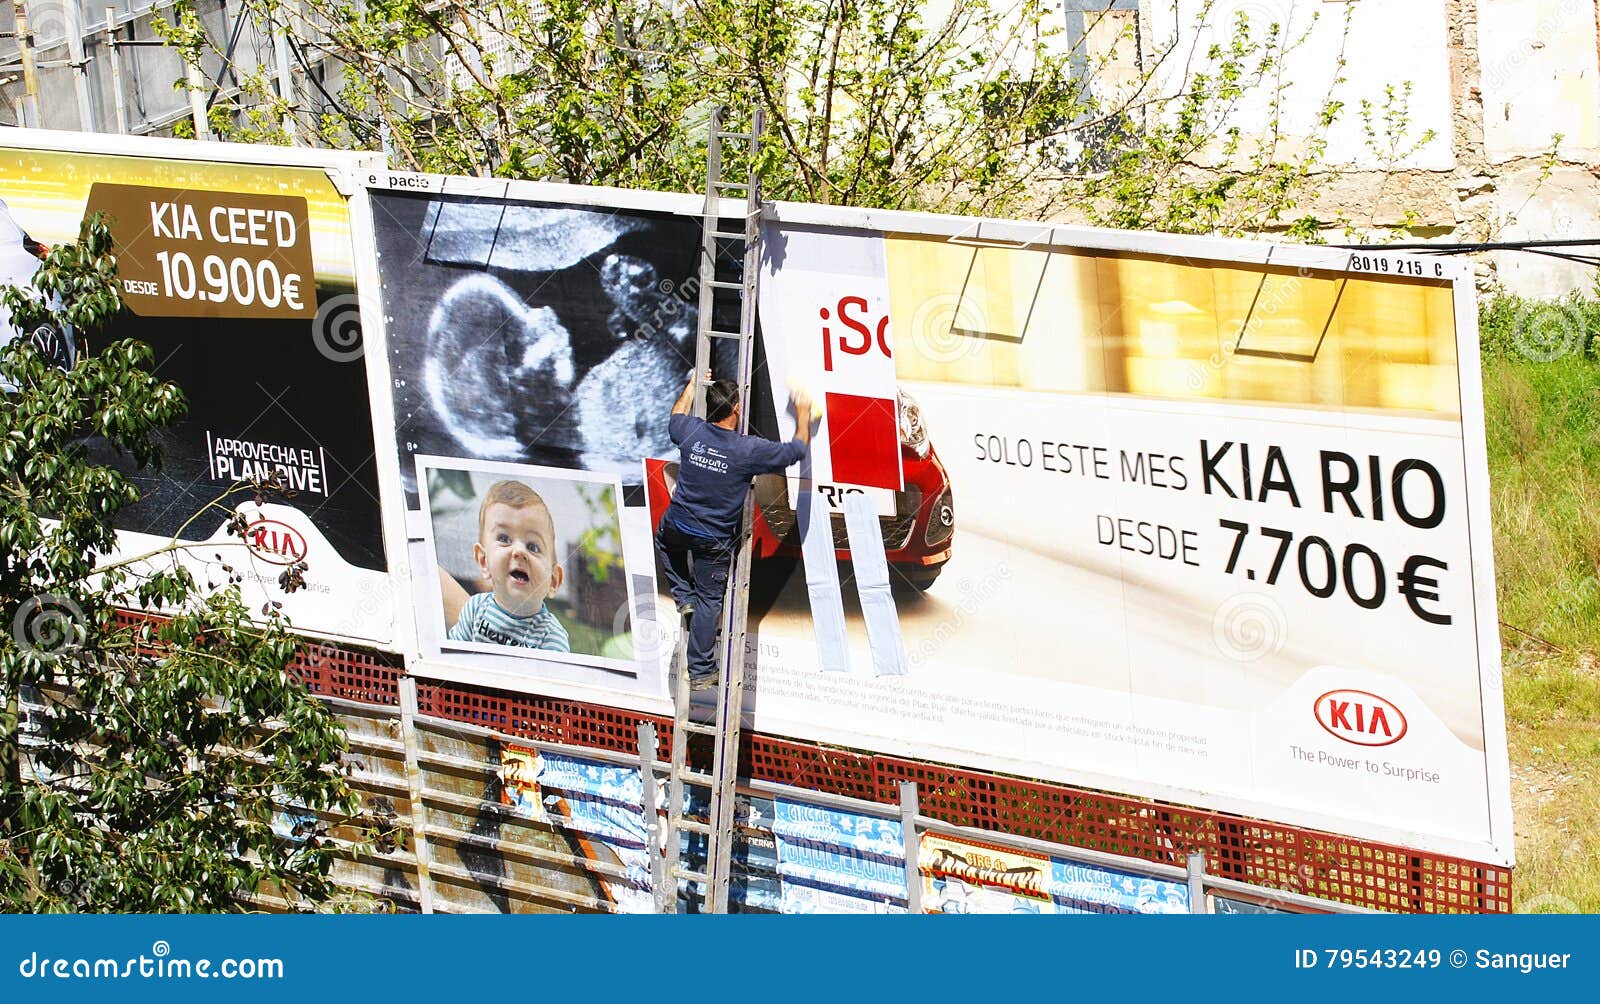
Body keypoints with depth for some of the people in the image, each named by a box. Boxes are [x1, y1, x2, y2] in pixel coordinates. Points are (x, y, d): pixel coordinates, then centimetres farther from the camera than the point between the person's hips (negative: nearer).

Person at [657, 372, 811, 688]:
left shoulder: (691, 432, -12)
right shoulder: (749, 449, -21)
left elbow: (675, 419, 16)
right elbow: (796, 450, -6)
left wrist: (691, 386, 31)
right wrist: (803, 414, 10)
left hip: (677, 528, 3)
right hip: (714, 541, -3)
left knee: (665, 540, 39)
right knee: (709, 600, 12)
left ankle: (684, 598, 28)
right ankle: (701, 671, 19)